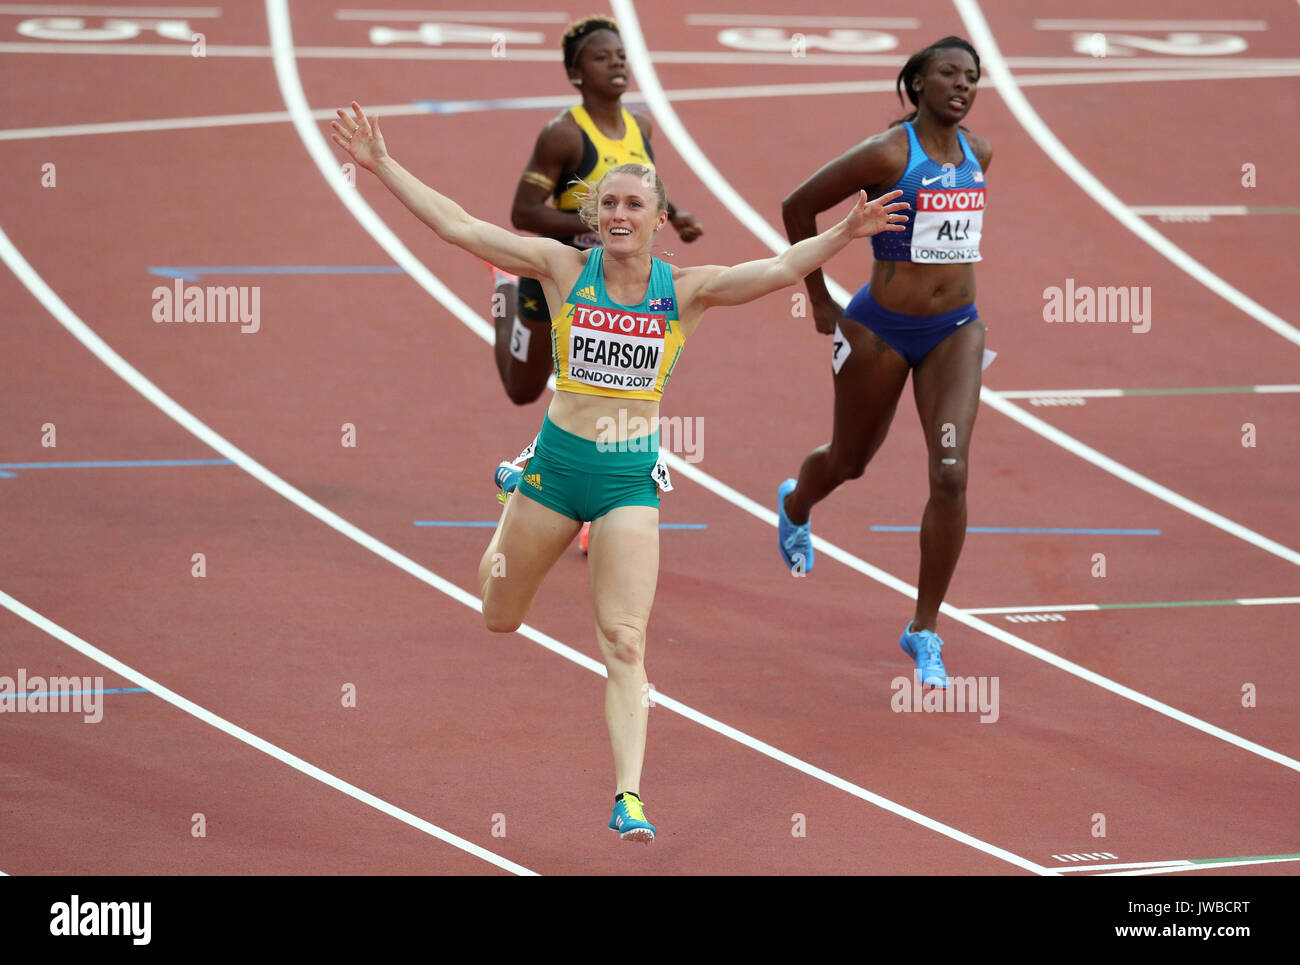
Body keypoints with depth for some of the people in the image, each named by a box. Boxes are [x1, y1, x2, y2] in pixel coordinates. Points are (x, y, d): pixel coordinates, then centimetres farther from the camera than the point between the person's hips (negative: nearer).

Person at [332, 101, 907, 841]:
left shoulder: (684, 291, -5)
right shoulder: (564, 269, -4)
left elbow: (777, 270, -16)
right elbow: (459, 227, -6)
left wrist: (841, 236, -32)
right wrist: (383, 166, -9)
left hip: (631, 478, -1)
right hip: (557, 462, 1)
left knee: (625, 643, -11)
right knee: (497, 620, 21)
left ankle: (629, 796, -13)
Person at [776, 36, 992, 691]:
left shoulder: (978, 153, 2)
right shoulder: (887, 153, -17)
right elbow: (798, 206, -8)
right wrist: (819, 299, -2)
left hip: (955, 330, 4)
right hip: (880, 330, -4)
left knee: (951, 475, -12)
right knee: (850, 463, 18)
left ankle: (924, 631, 0)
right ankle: (795, 507, 57)